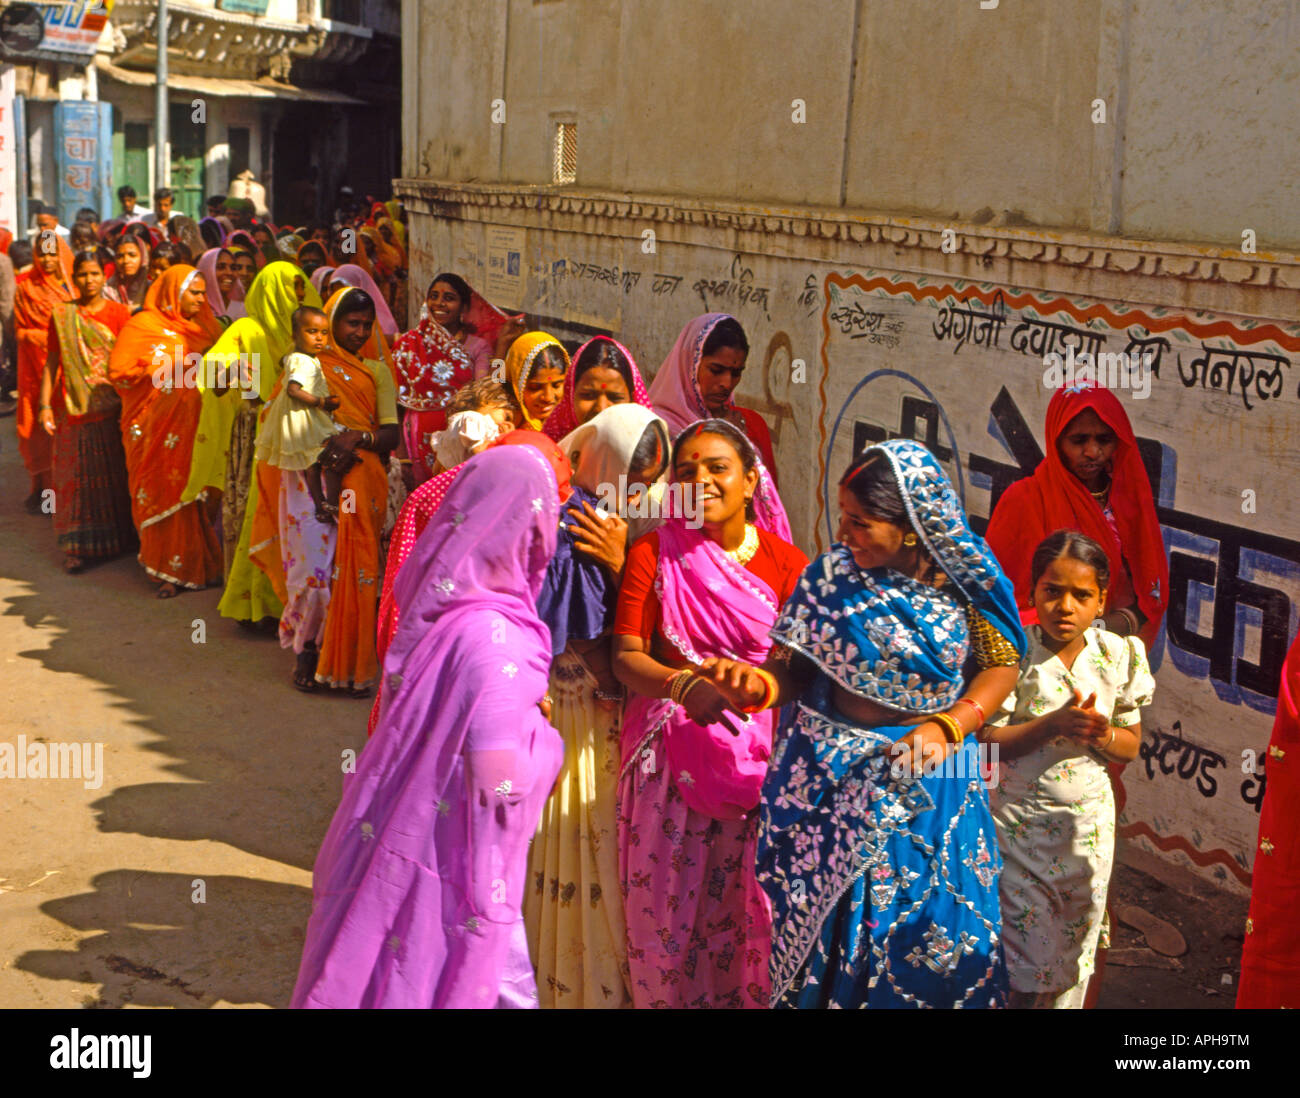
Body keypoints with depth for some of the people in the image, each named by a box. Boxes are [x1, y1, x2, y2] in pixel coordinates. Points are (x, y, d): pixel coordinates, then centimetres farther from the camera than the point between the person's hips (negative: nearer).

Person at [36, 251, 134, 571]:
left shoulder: (119, 313, 3)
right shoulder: (62, 316, 5)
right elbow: (52, 363, 5)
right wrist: (45, 405, -3)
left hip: (111, 408, 0)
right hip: (74, 408, 0)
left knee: (115, 472, 5)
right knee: (77, 474, 2)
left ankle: (120, 536, 17)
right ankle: (77, 546, 6)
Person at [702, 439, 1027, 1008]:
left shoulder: (963, 578, -8)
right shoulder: (832, 573, -8)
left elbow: (1000, 664, -2)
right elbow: (796, 668, -5)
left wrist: (946, 729, -15)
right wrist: (759, 682, -27)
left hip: (931, 782, 1)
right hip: (836, 778, 0)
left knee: (933, 928, 11)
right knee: (833, 925, 10)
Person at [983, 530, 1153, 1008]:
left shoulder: (1119, 655, -3)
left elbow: (1132, 746, 6)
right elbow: (985, 740, -14)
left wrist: (1103, 735, -16)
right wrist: (1053, 724, -25)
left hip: (1088, 823, 3)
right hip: (1019, 820, -3)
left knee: (1075, 944, 14)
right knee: (1021, 952, 1)